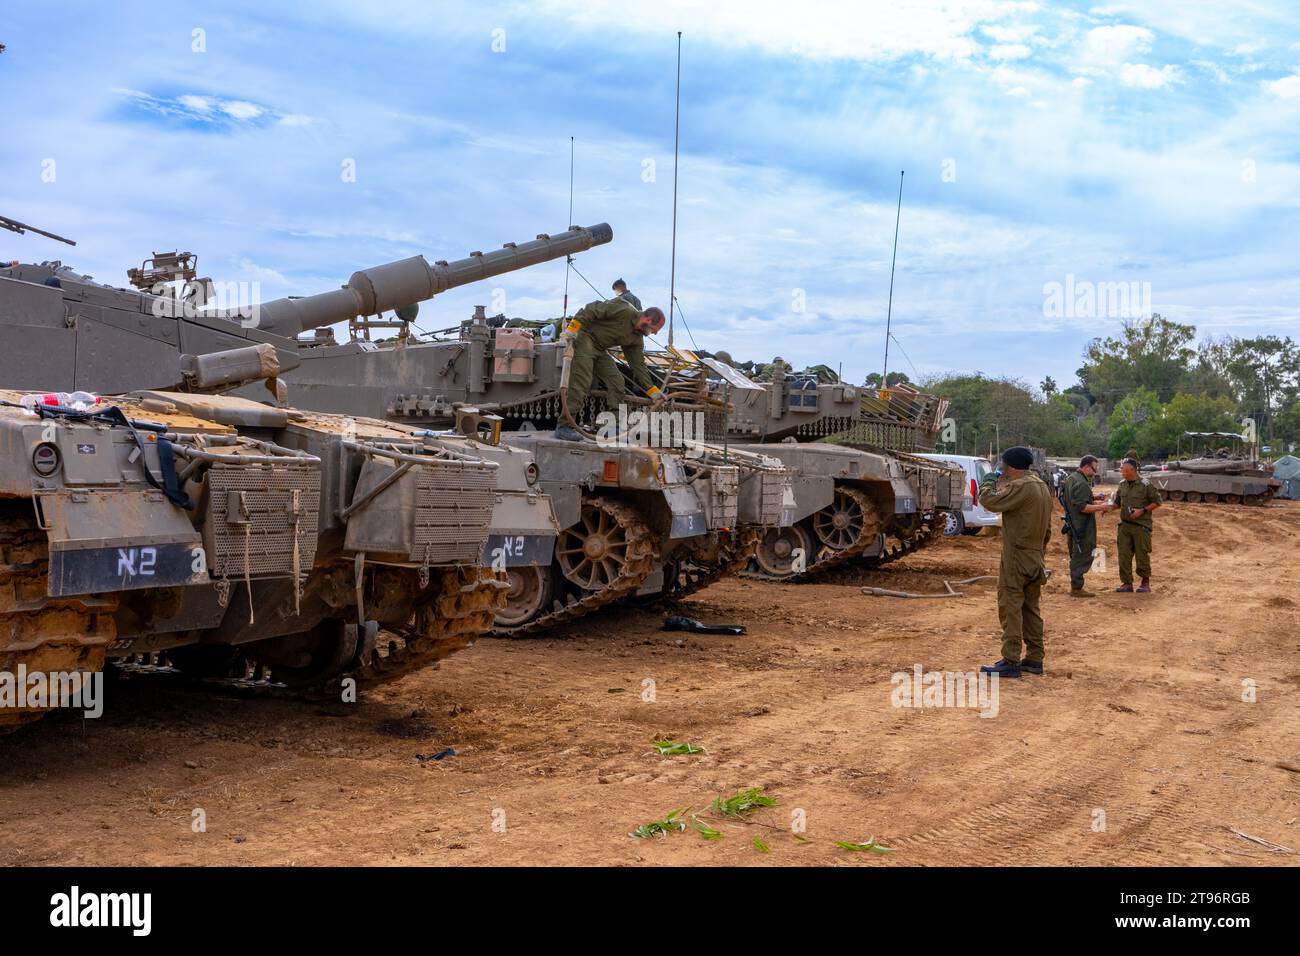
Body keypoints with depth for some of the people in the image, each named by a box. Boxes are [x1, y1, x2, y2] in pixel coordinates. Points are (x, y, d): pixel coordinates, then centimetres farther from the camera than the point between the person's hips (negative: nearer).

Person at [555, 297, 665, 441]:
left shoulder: (637, 339, 8)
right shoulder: (623, 309, -17)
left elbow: (638, 365, 12)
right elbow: (592, 309, -21)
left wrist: (653, 391, 8)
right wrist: (573, 327, -27)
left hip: (600, 349, 9)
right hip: (584, 339, -9)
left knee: (617, 382, 3)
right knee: (581, 383, -17)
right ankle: (564, 427, -16)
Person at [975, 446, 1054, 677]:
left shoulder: (1020, 487, -17)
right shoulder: (1042, 486, 15)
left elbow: (991, 502, -21)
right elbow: (1047, 528, 20)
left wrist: (988, 483, -2)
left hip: (1016, 558, -9)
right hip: (1036, 558, 9)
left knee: (1010, 608, -7)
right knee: (1031, 608, 14)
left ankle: (1010, 661, -7)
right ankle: (1035, 659, 17)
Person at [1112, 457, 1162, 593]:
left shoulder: (1146, 485, -9)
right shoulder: (1122, 485, 8)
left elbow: (1157, 502, -3)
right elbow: (1117, 503, 18)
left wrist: (1143, 510, -14)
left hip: (1141, 526, -5)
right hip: (1124, 525, 5)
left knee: (1142, 555, 2)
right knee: (1124, 555, 2)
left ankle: (1145, 583, 17)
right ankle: (1127, 583, 10)